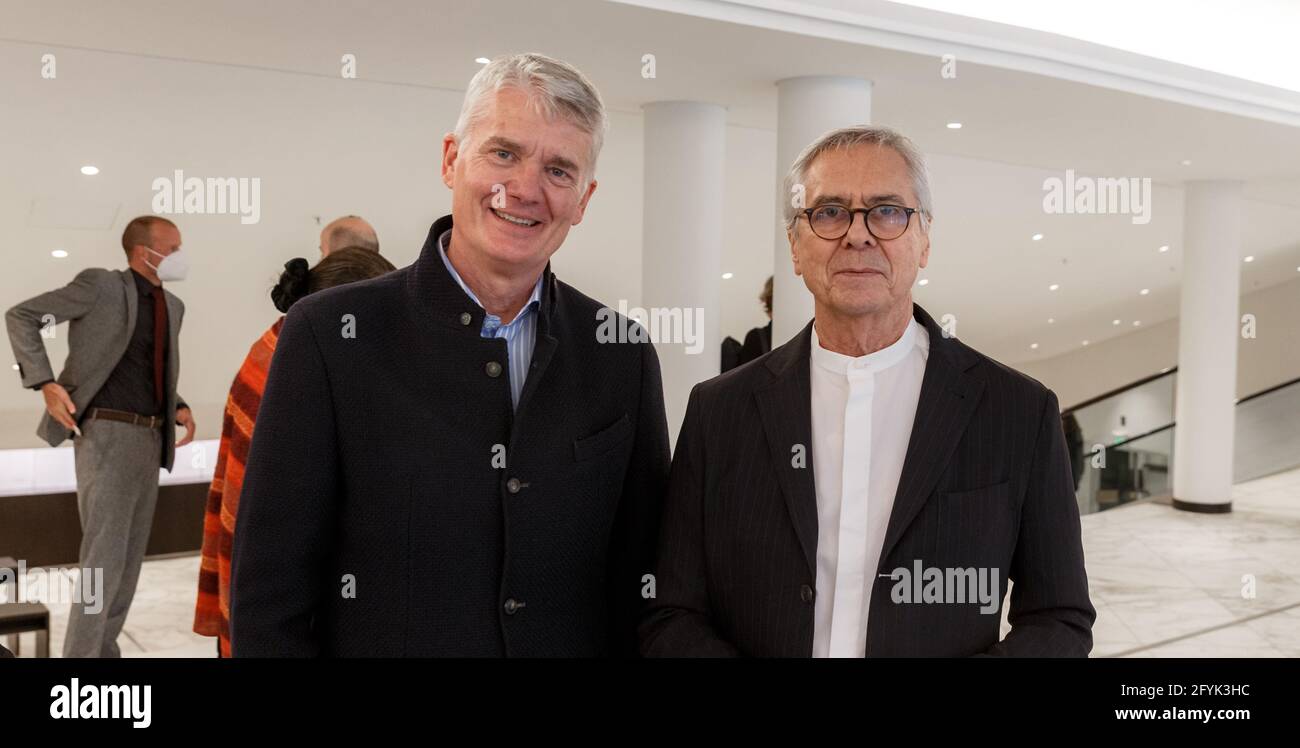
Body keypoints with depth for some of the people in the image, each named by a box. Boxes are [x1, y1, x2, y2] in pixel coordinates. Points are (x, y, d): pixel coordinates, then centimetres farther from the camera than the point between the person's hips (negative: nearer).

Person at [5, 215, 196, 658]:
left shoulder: (172, 306, 13)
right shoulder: (101, 285, -7)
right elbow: (20, 317, -4)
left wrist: (179, 408, 7)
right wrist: (45, 384, -15)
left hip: (148, 440, 7)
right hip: (107, 434, -7)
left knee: (129, 556, 9)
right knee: (105, 555, -11)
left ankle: (103, 648, 19)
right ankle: (81, 652, -3)